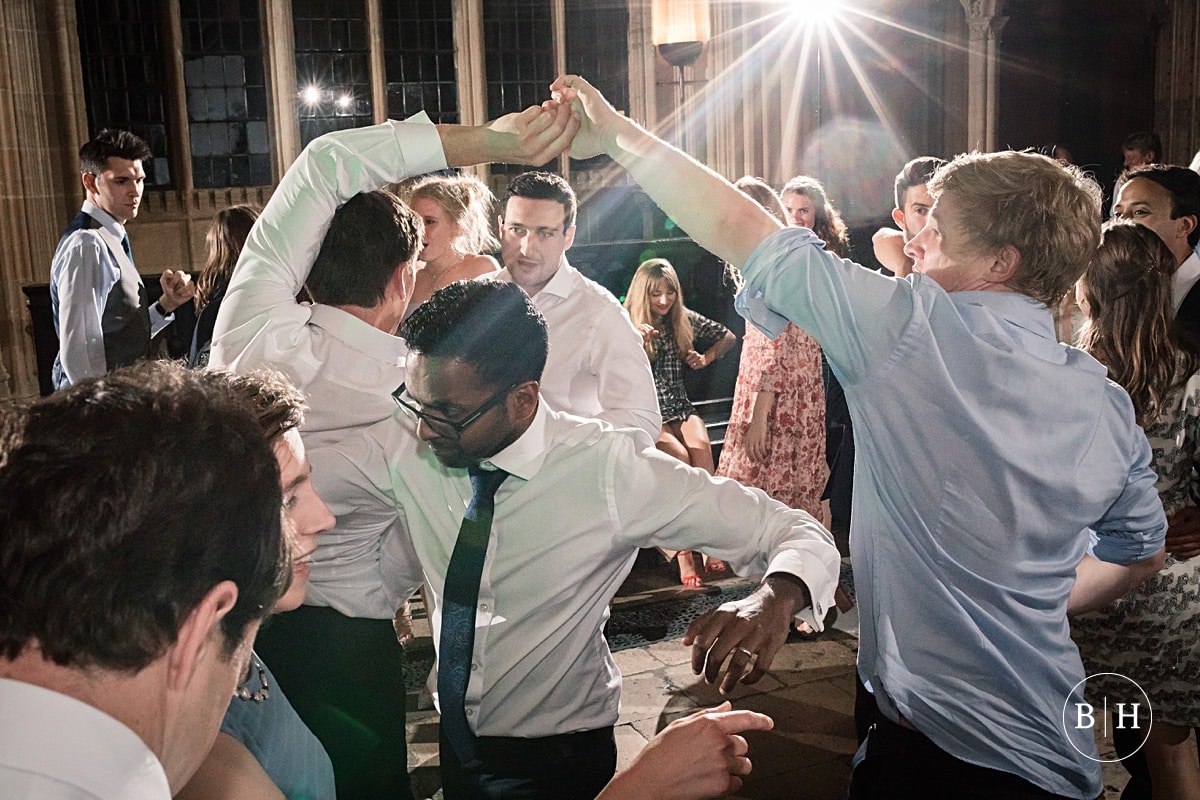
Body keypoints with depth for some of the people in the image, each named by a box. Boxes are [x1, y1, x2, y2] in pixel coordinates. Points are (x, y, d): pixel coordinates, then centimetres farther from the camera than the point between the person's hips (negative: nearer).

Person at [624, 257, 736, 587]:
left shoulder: (684, 320, 10)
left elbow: (728, 337, 21)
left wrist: (707, 357, 4)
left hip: (678, 406, 3)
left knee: (701, 445, -30)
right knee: (678, 455, -32)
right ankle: (684, 552, -31)